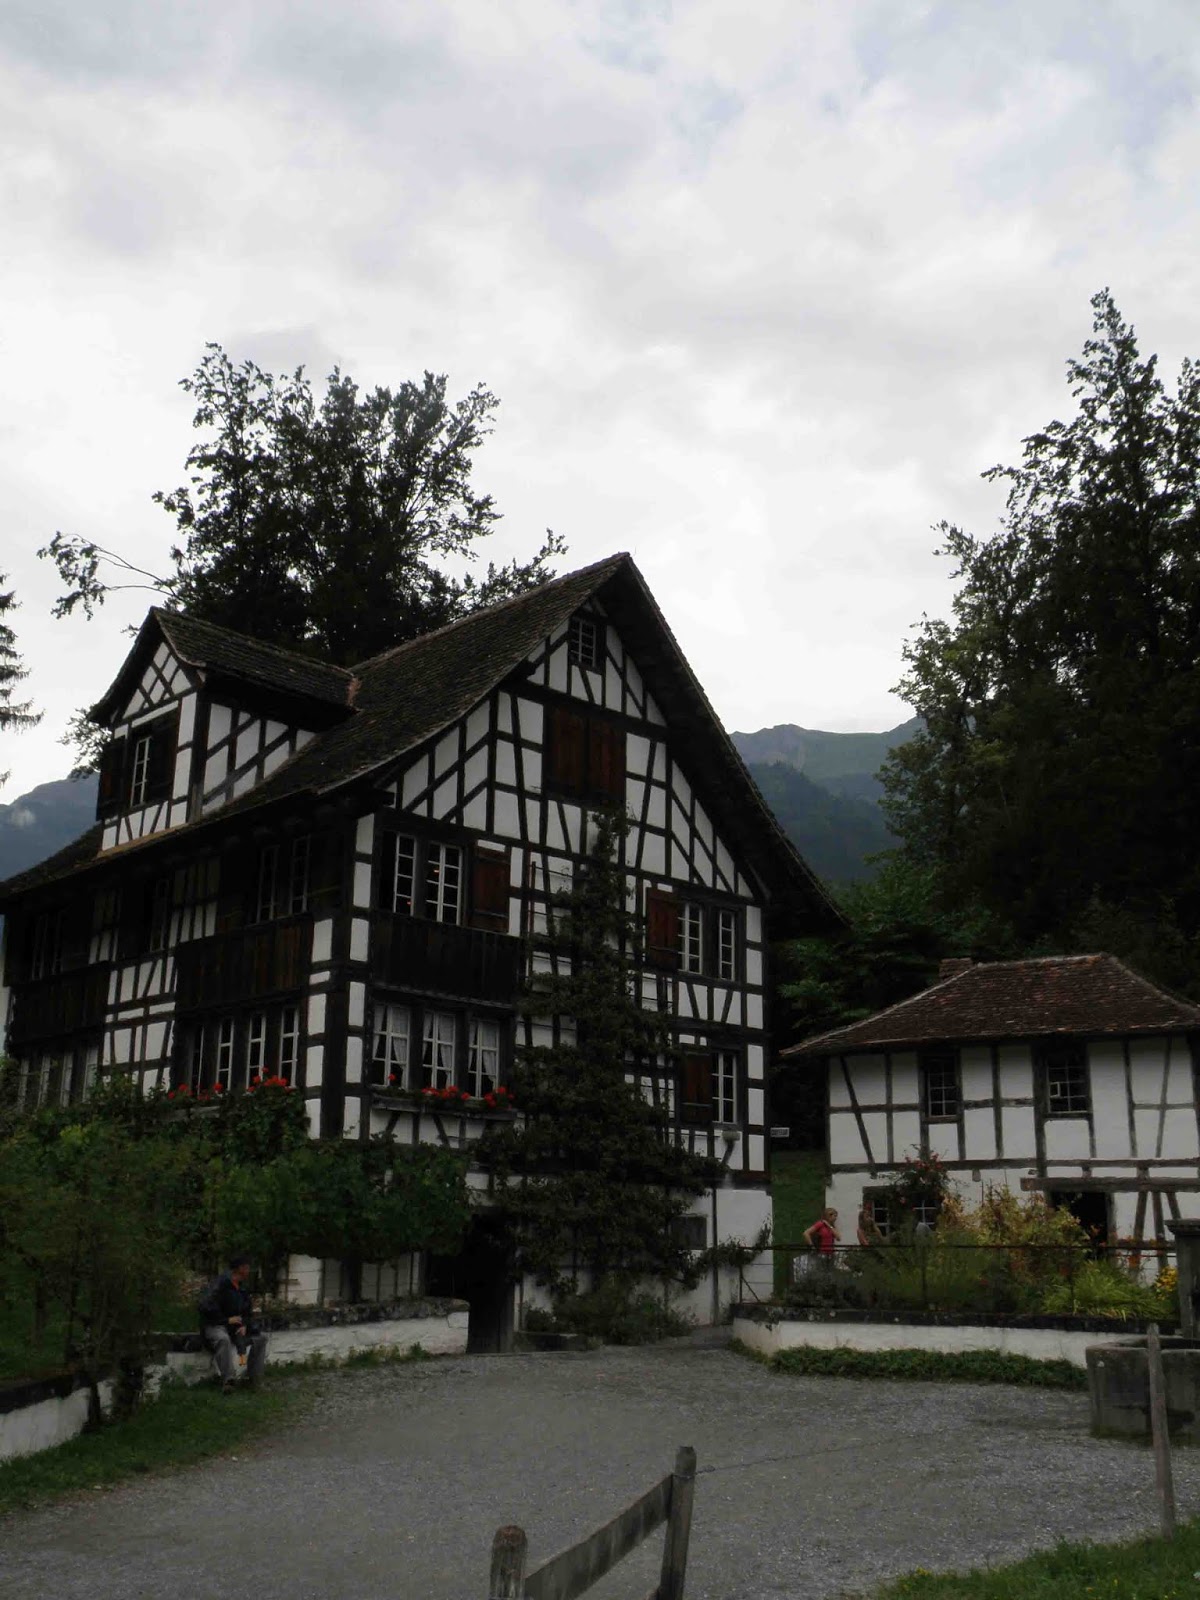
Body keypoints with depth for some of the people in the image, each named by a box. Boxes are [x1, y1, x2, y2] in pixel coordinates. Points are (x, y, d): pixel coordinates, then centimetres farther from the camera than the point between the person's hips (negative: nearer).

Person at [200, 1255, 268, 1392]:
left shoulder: (242, 1288, 9)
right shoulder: (219, 1286, -16)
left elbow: (247, 1310, 16)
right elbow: (206, 1308, -24)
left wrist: (244, 1325, -6)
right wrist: (227, 1320, -22)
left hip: (235, 1326, 8)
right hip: (214, 1325, -8)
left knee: (261, 1337, -9)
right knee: (223, 1339, -41)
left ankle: (253, 1377, -7)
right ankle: (228, 1380, -40)